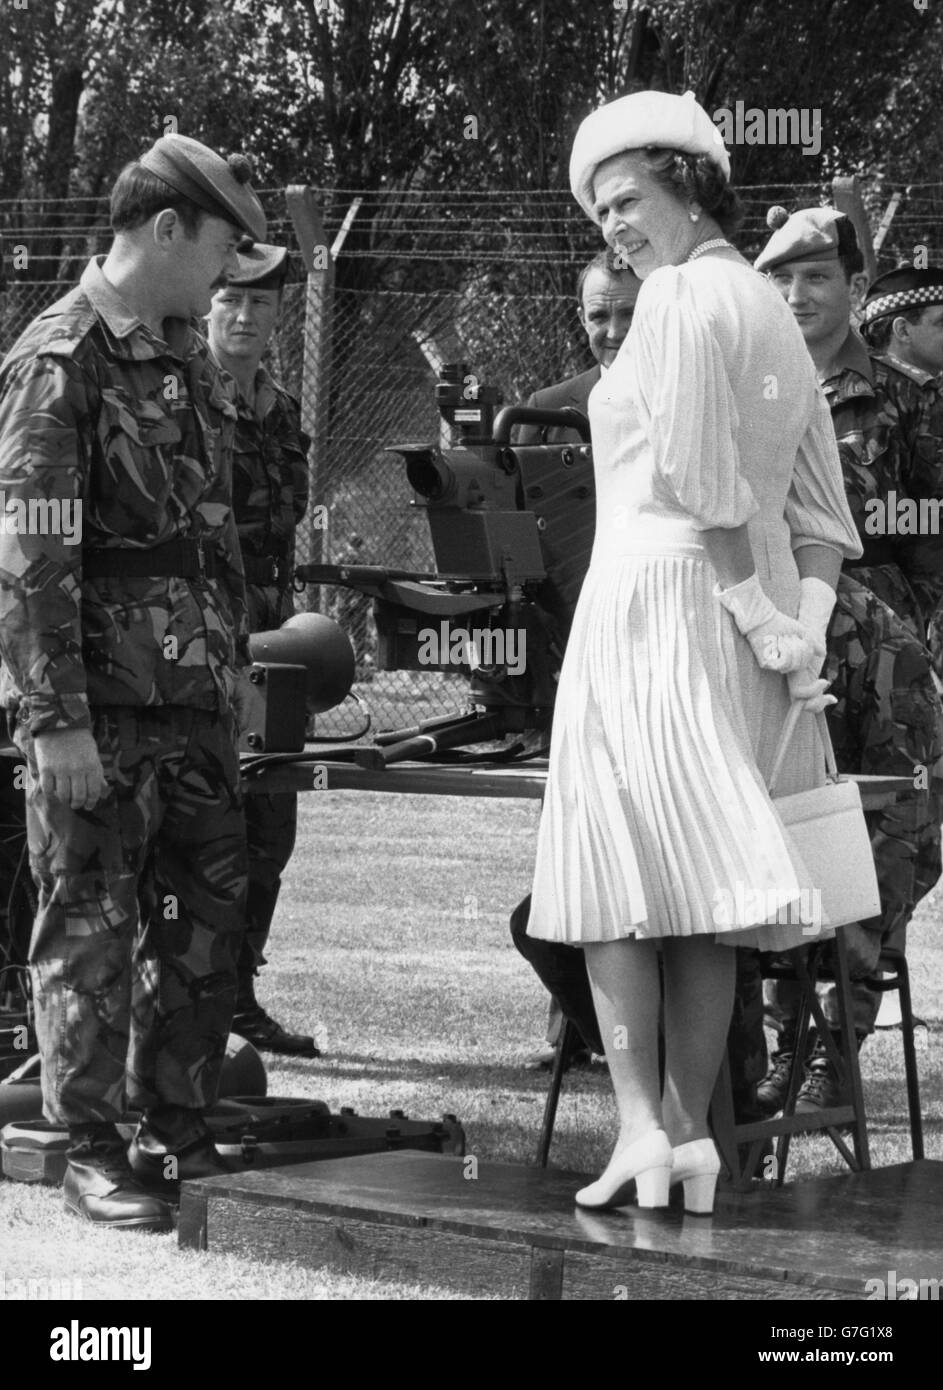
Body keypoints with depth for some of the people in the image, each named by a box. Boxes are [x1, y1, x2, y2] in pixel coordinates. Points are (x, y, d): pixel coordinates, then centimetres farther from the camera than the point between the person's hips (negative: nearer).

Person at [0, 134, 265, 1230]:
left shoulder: (186, 357, 14)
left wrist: (236, 666, 17)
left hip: (196, 696, 8)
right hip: (102, 700, -8)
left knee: (206, 914, 12)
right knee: (92, 925, 1)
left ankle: (178, 1127, 24)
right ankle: (92, 1151, 9)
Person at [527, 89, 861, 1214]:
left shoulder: (681, 294, -8)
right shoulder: (773, 313, 18)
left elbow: (698, 481, -17)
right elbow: (818, 504, 13)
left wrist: (761, 618, -14)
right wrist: (805, 626, 3)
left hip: (656, 602, -8)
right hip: (751, 618, 8)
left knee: (615, 874, -4)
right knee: (706, 882, 8)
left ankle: (641, 1126, -11)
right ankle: (689, 1132, 9)